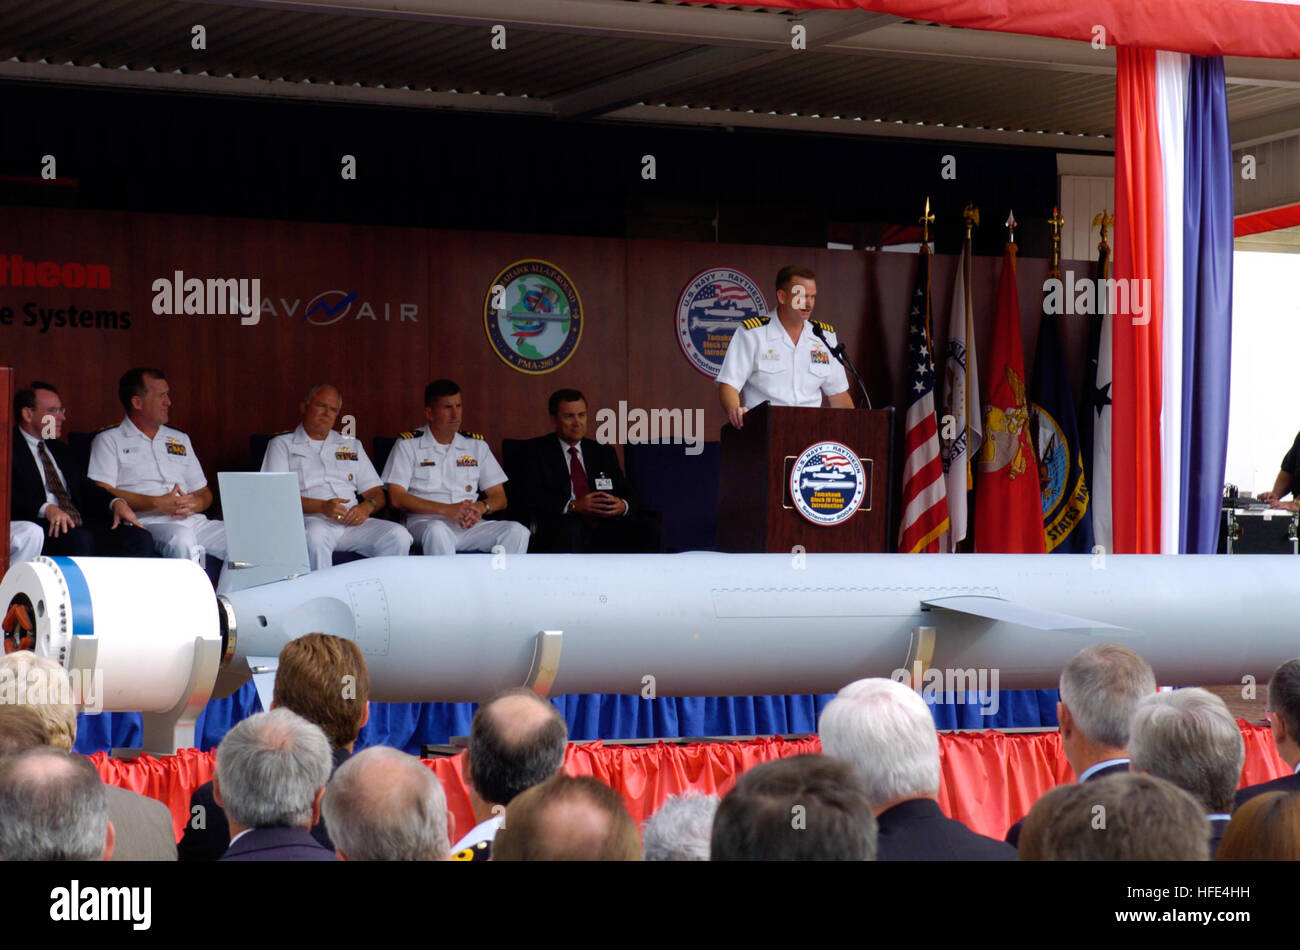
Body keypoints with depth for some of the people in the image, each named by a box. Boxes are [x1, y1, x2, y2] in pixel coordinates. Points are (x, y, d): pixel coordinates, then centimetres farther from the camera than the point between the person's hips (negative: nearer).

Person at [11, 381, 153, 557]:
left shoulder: (59, 450, 29)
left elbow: (85, 486, 20)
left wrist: (116, 503, 0)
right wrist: (46, 508, -27)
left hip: (80, 525, 7)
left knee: (140, 539, -18)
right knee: (78, 540, -39)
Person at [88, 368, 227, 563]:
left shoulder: (180, 439, 28)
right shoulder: (109, 441, 10)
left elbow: (204, 492, 27)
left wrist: (195, 503, 0)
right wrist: (157, 503, -14)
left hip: (193, 521, 5)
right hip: (147, 523, -5)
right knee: (181, 539, -40)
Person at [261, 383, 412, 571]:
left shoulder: (352, 446, 28)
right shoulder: (283, 445, 16)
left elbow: (377, 493, 23)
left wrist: (367, 507, -3)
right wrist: (321, 506, -14)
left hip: (352, 522, 4)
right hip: (312, 520, -4)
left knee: (399, 536, -25)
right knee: (315, 537, -41)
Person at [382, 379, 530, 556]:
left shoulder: (476, 445, 19)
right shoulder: (408, 445, 8)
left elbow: (499, 498, 17)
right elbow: (397, 498, -4)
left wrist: (481, 507, -9)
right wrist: (447, 510, -15)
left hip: (469, 525, 4)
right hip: (424, 522, -3)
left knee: (517, 532, -24)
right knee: (438, 531, -39)